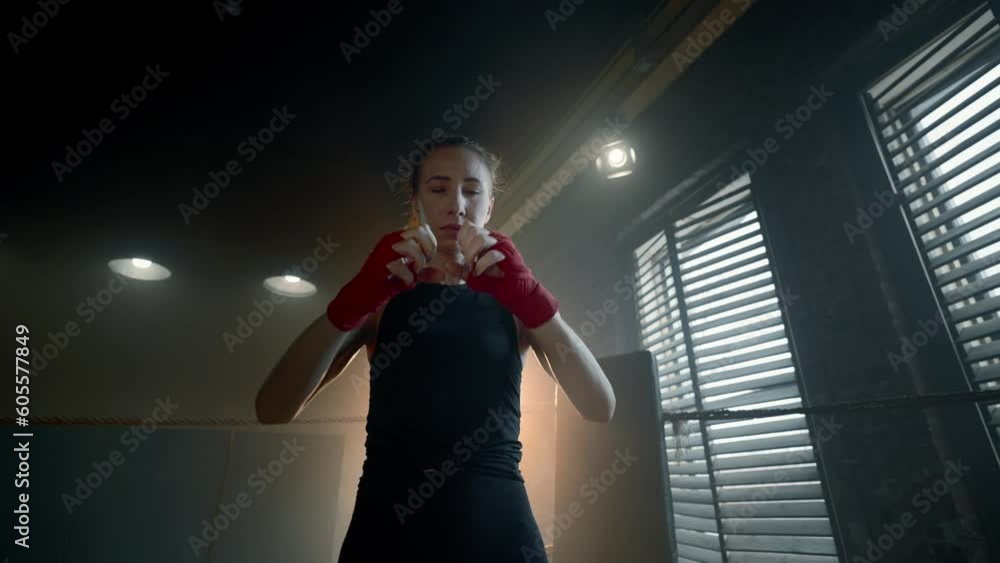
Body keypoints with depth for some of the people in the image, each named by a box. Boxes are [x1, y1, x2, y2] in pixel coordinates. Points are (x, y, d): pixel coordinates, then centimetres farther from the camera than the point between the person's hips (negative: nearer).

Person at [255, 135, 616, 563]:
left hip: (498, 526, 0)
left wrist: (531, 300, -25)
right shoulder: (382, 295, 2)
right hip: (385, 525, 0)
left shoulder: (512, 301, 3)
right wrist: (354, 300, -24)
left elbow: (601, 411, -10)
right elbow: (272, 411, -9)